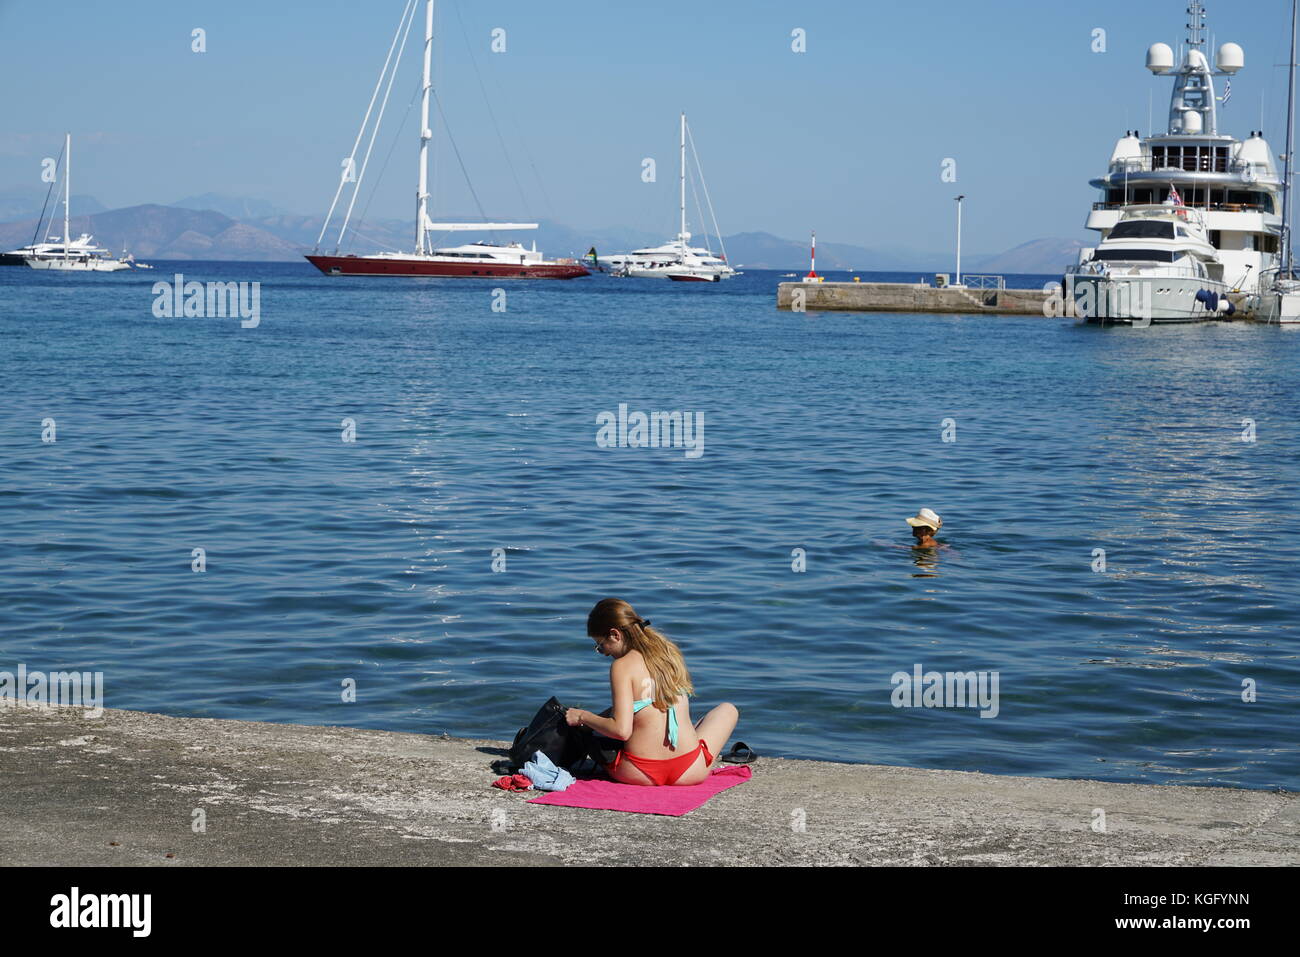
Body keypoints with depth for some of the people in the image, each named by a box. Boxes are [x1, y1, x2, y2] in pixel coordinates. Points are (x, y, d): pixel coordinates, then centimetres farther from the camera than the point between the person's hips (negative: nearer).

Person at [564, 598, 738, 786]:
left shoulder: (622, 666, -10)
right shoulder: (669, 651, 8)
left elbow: (622, 730, -18)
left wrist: (583, 716, -2)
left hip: (641, 775, -3)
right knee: (728, 709, 31)